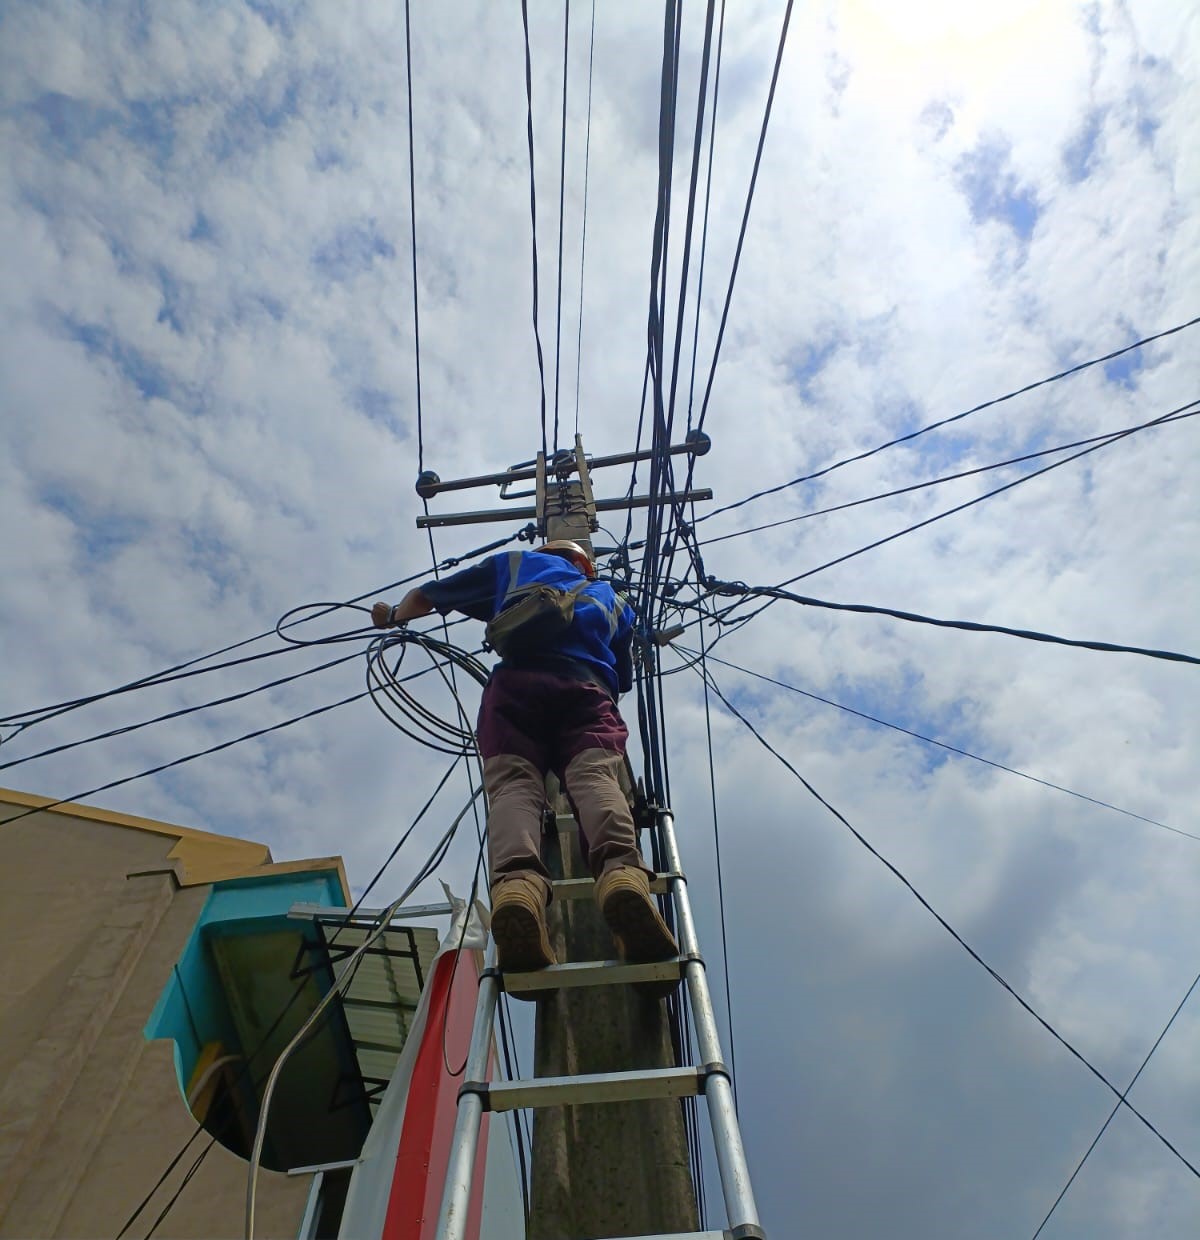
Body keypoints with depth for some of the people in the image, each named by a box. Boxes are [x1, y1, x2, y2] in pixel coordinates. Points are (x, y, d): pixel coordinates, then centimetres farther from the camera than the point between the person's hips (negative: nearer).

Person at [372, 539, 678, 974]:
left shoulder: (514, 563, 36)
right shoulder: (612, 599, 39)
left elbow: (423, 596, 43)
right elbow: (624, 677, 42)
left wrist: (392, 616, 63)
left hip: (516, 682, 0)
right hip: (587, 688, 1)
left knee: (513, 784, -16)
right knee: (595, 778, -20)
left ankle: (517, 884, -48)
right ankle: (622, 872, -51)